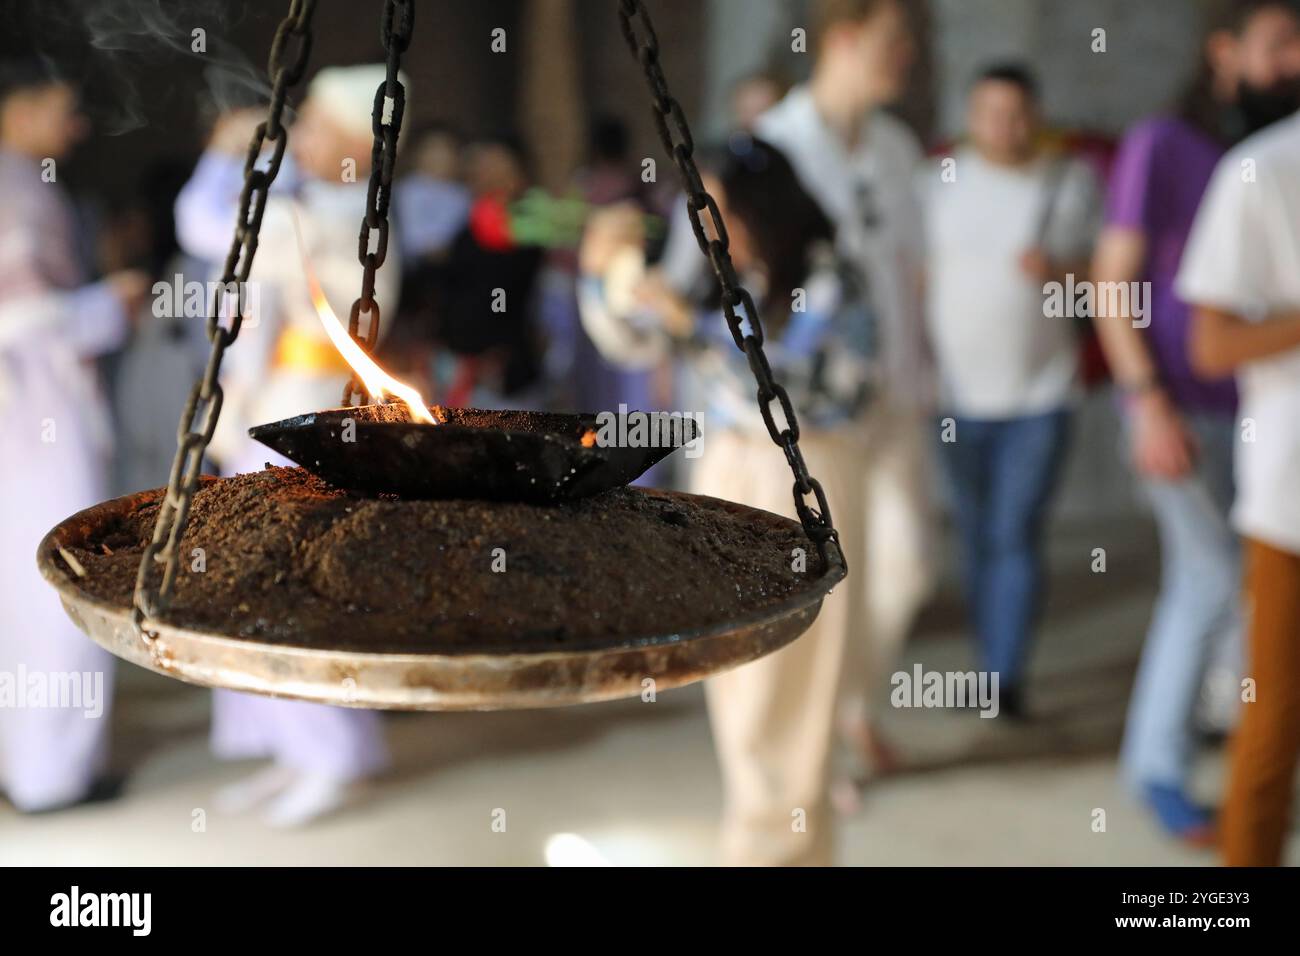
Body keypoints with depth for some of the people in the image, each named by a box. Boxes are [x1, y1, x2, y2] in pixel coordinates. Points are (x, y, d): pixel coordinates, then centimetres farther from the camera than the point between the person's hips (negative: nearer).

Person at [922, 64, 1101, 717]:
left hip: (1040, 395, -2)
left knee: (1015, 539, -7)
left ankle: (1007, 676, -2)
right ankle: (989, 662, 20)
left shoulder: (1073, 185, 2)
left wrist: (1060, 270, -16)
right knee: (977, 538, 9)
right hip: (960, 393, 2)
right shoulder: (940, 183, 4)